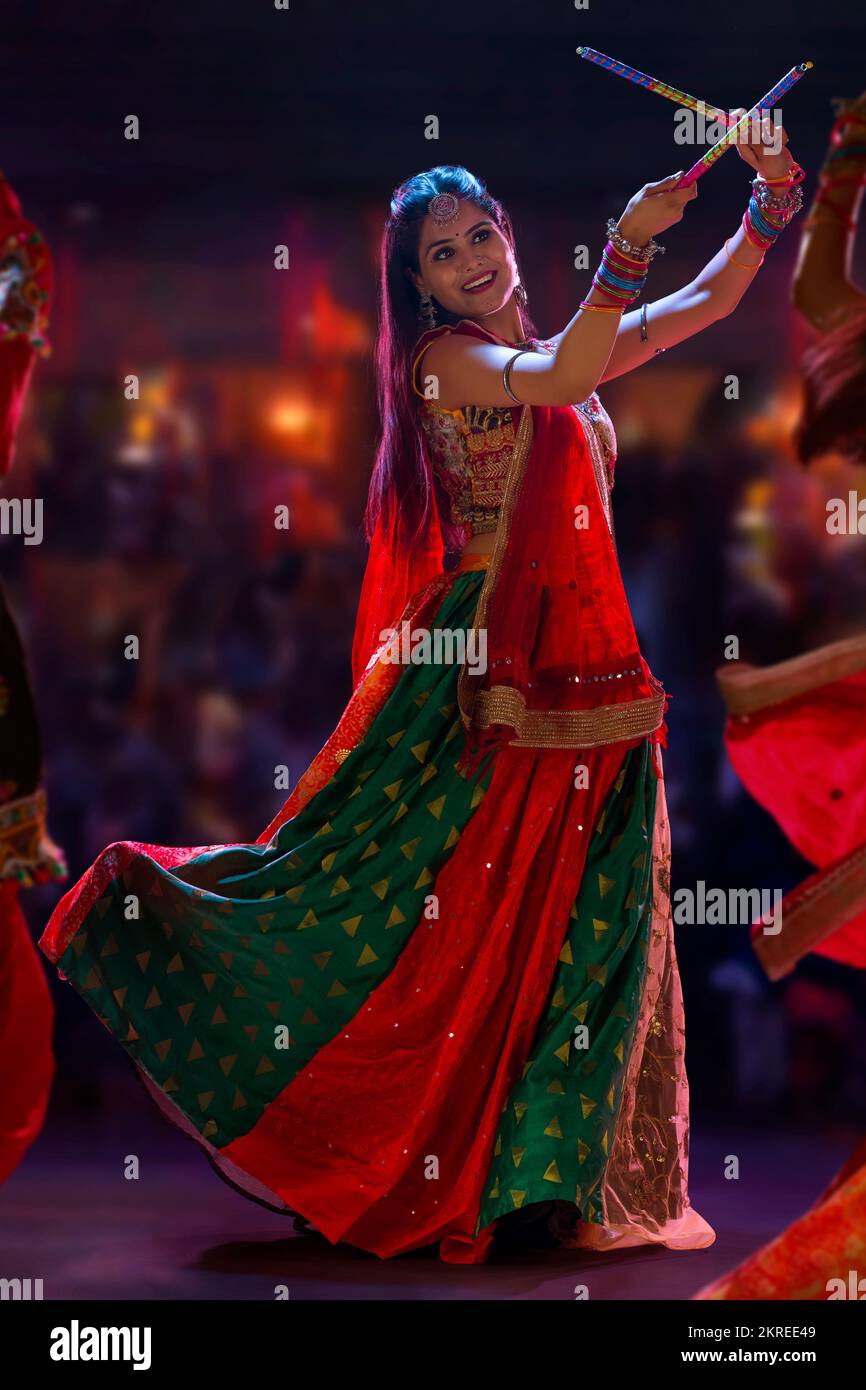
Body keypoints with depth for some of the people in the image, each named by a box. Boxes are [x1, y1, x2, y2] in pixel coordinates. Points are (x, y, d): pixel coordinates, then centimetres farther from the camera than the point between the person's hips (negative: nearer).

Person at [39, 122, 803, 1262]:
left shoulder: (556, 346, 16)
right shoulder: (445, 358, -4)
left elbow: (709, 302, 18)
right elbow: (563, 381, -24)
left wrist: (772, 201, 5)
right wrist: (628, 247, -26)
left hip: (583, 676, 7)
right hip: (486, 665, -7)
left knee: (575, 932, 8)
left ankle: (556, 1177, 17)